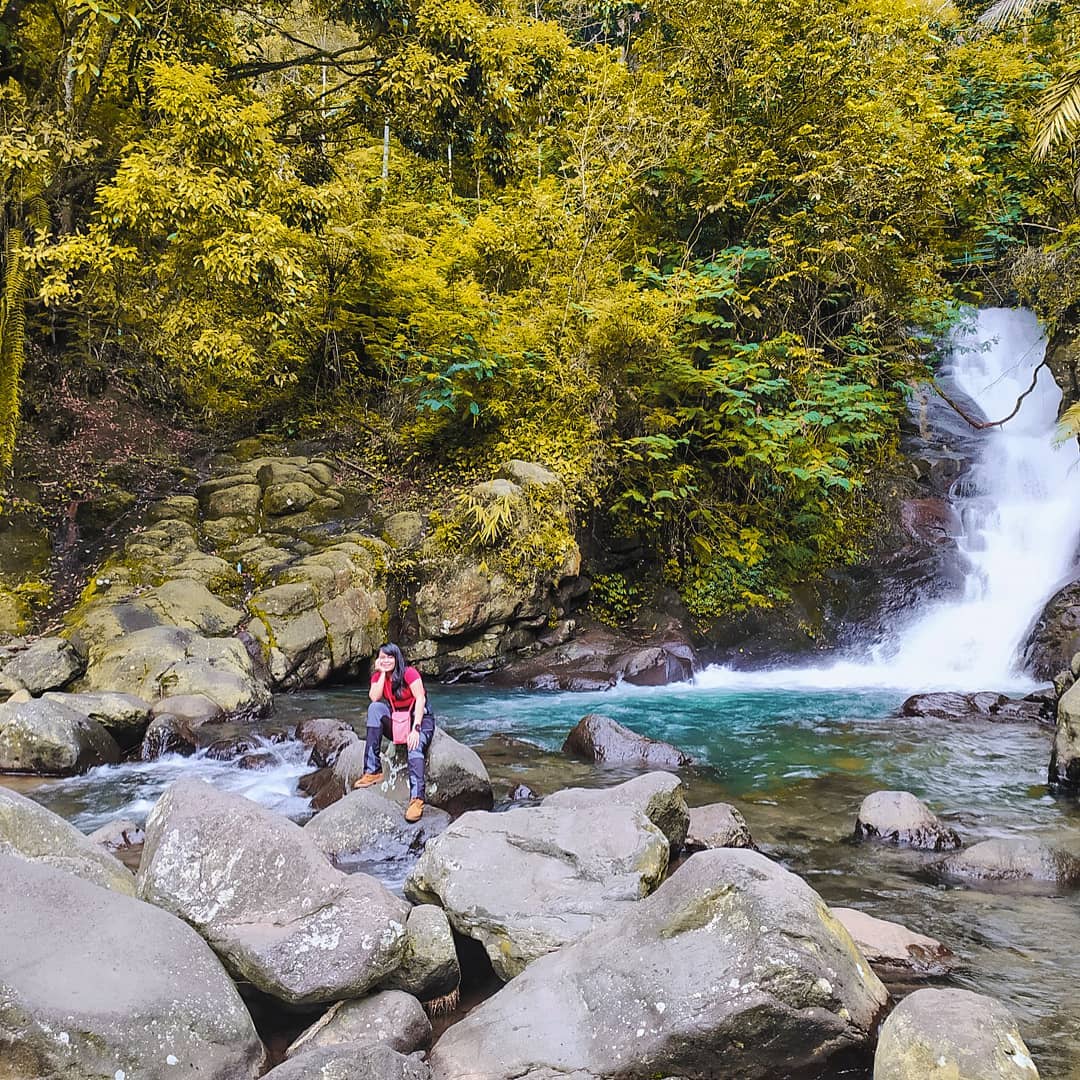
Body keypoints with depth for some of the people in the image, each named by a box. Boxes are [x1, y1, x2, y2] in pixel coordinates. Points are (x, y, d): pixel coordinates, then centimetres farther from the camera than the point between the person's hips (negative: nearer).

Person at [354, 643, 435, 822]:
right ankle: (373, 771, -32)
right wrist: (382, 673, -13)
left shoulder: (409, 673, -11)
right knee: (375, 708, -26)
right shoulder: (378, 676, 3)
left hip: (420, 718, -4)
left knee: (415, 746, -36)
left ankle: (417, 799, -51)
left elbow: (420, 699, -19)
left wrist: (416, 728, -29)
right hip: (395, 722, 4)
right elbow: (374, 698, -15)